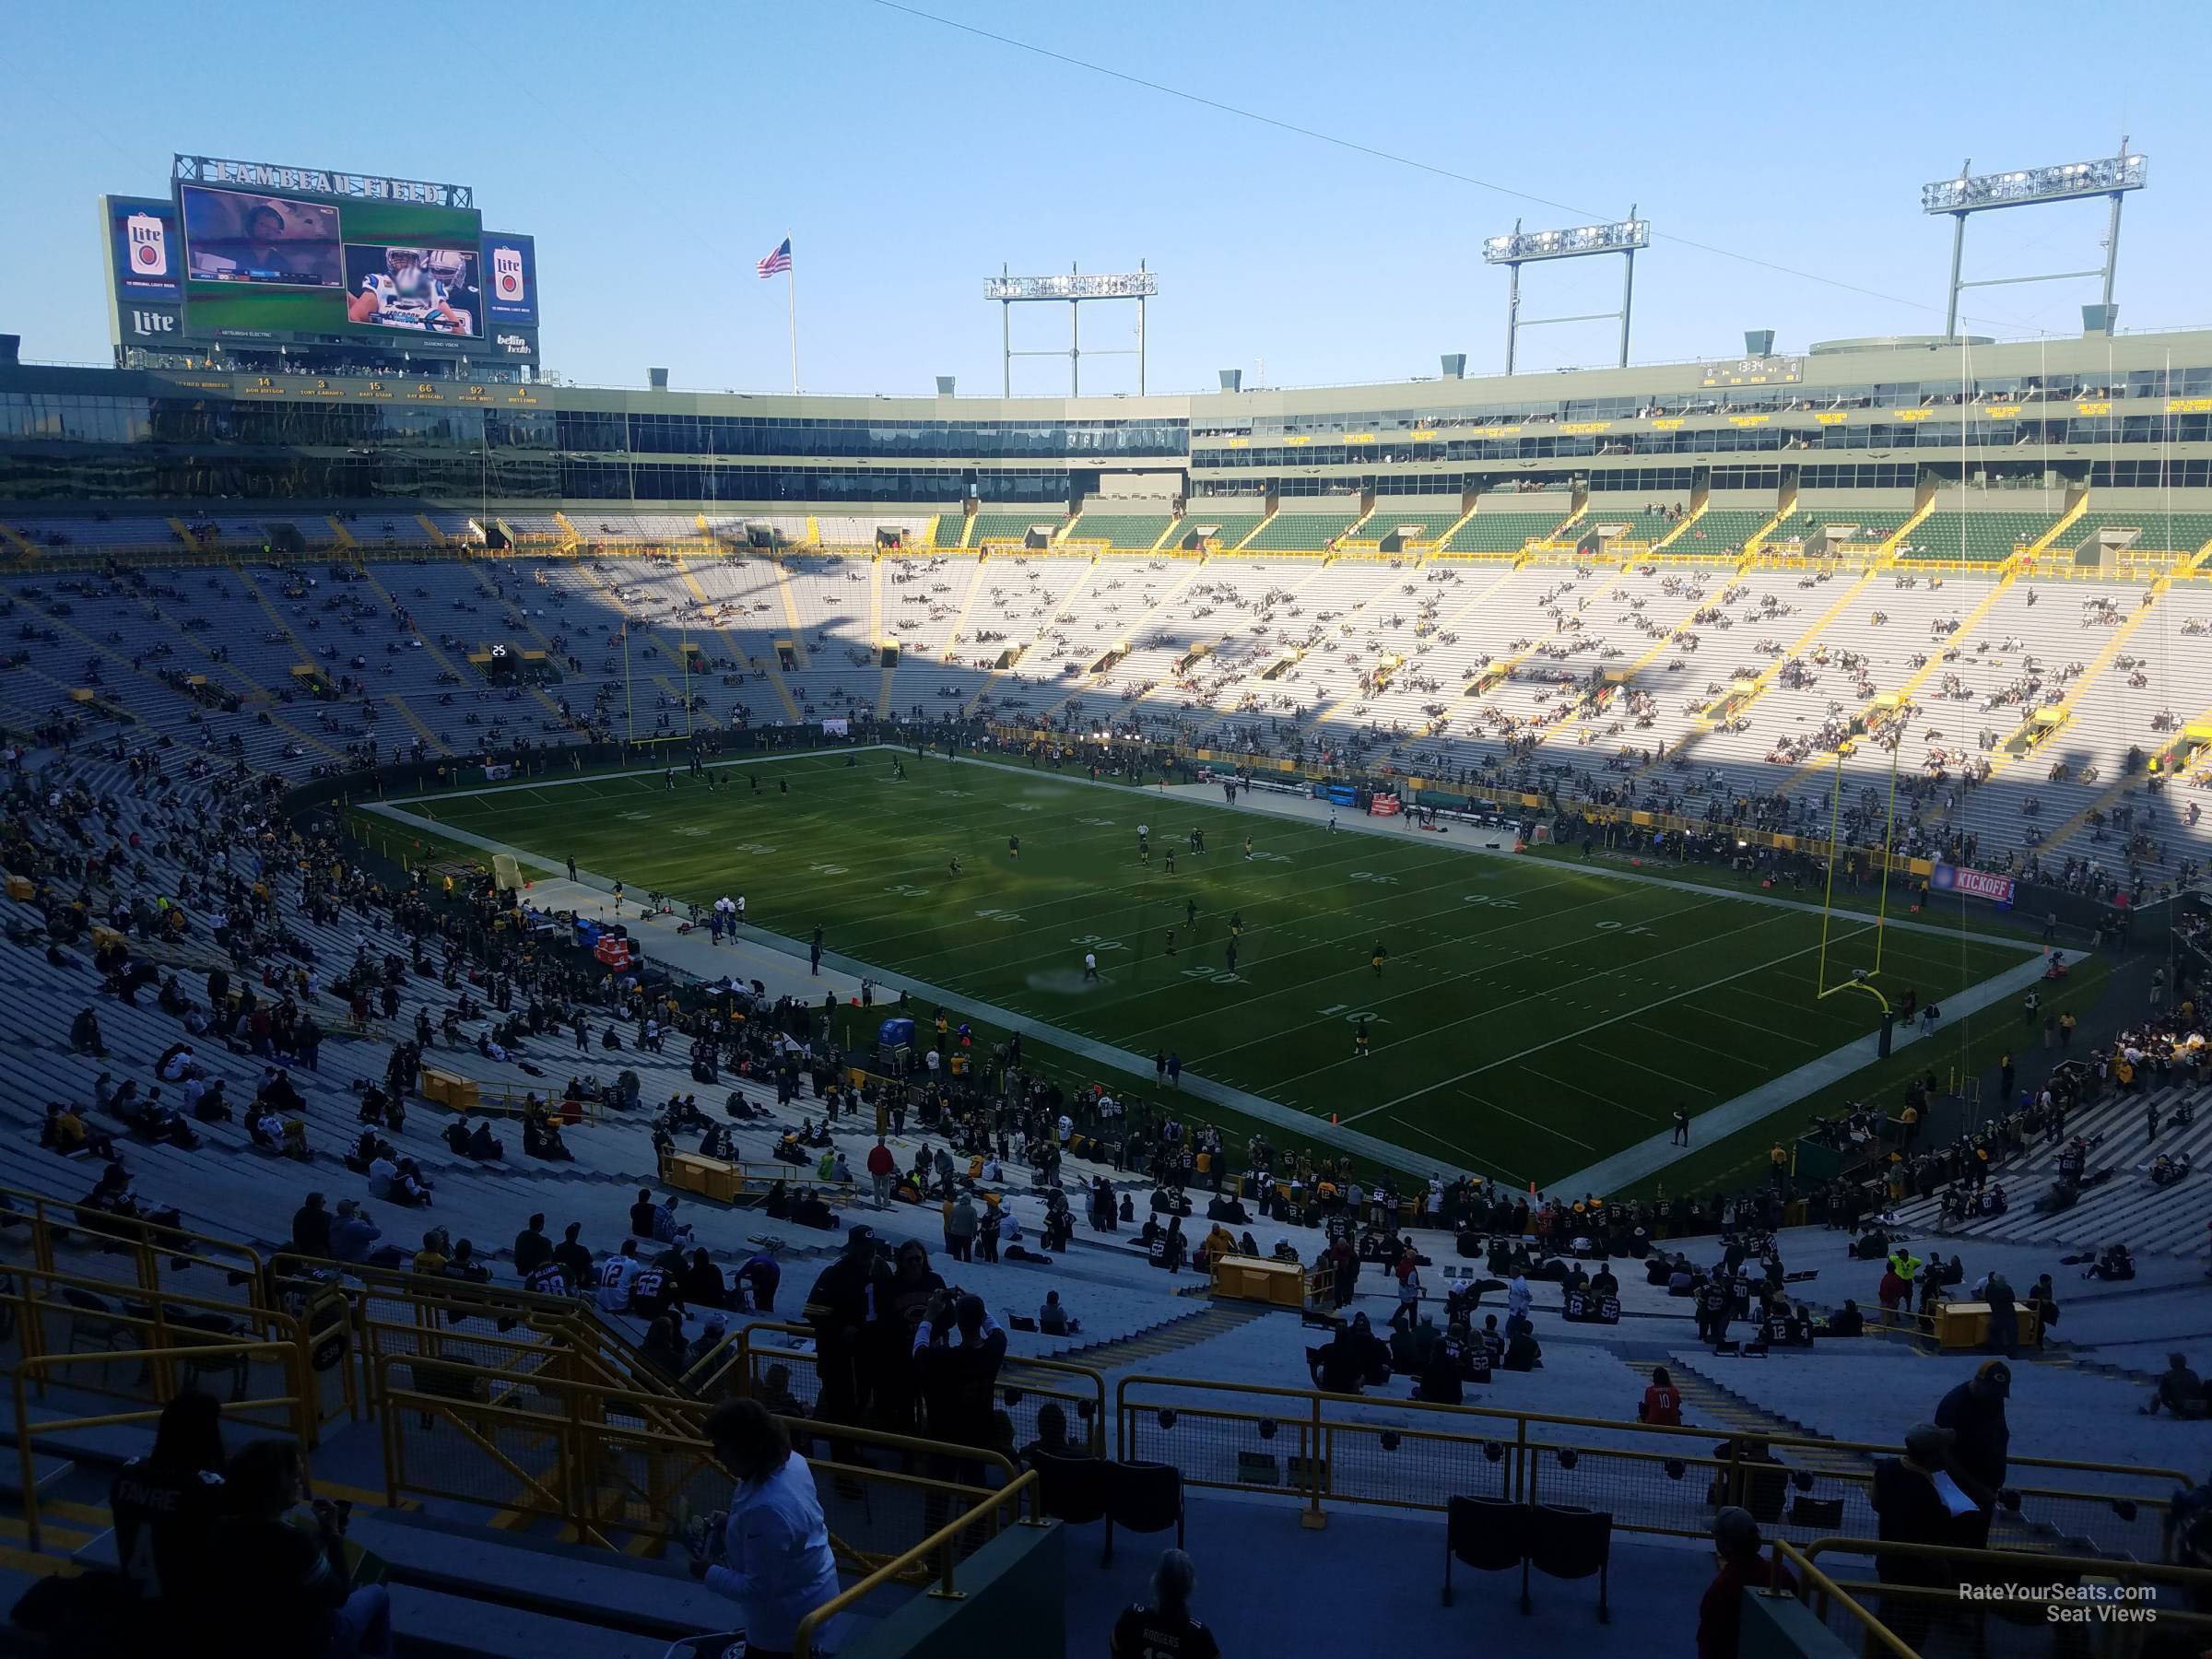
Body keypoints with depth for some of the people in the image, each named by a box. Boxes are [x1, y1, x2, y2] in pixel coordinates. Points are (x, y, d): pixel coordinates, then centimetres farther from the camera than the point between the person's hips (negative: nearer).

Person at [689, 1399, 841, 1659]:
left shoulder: (766, 1511, -39)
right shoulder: (791, 1462, -13)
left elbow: (757, 1589, -28)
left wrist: (709, 1574, -15)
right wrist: (731, 1520, 2)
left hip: (788, 1621, -8)